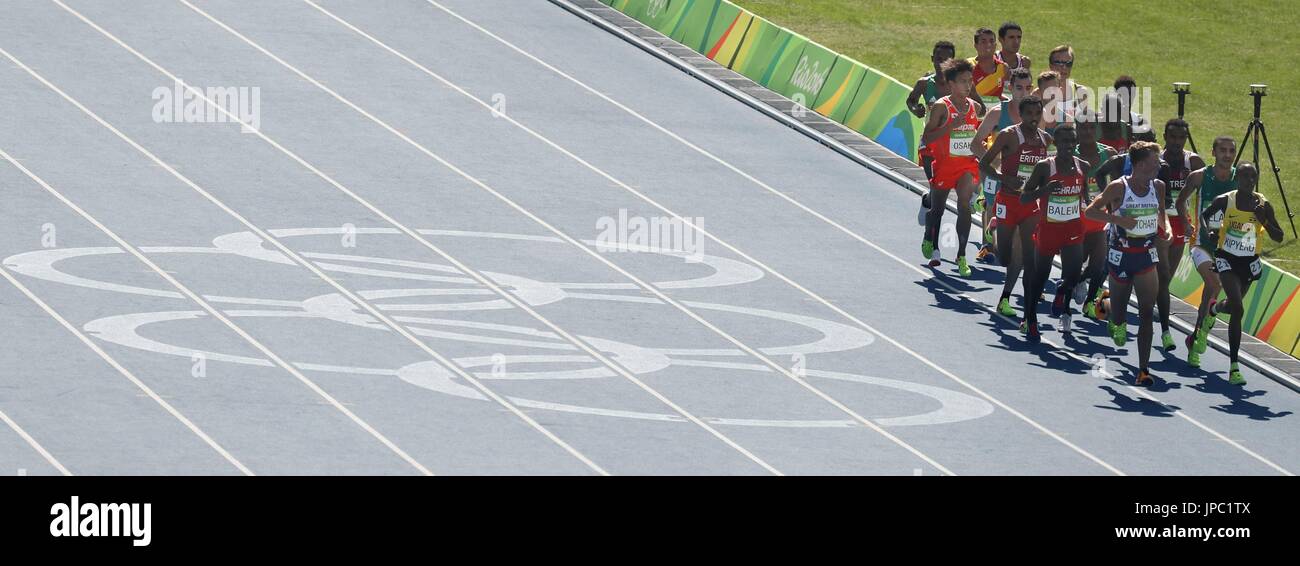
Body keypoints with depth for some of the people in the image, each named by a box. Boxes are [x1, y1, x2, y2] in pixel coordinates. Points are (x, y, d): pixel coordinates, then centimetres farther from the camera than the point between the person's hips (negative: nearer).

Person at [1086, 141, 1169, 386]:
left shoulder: (1158, 187, 2)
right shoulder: (1119, 188, -12)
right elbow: (1091, 211, -10)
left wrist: (1165, 228, 2)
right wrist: (1118, 219, -23)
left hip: (1147, 255, 2)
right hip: (1121, 253, -2)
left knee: (1147, 312, -9)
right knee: (1119, 312, 11)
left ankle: (1144, 369, -9)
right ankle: (1117, 322, 52)